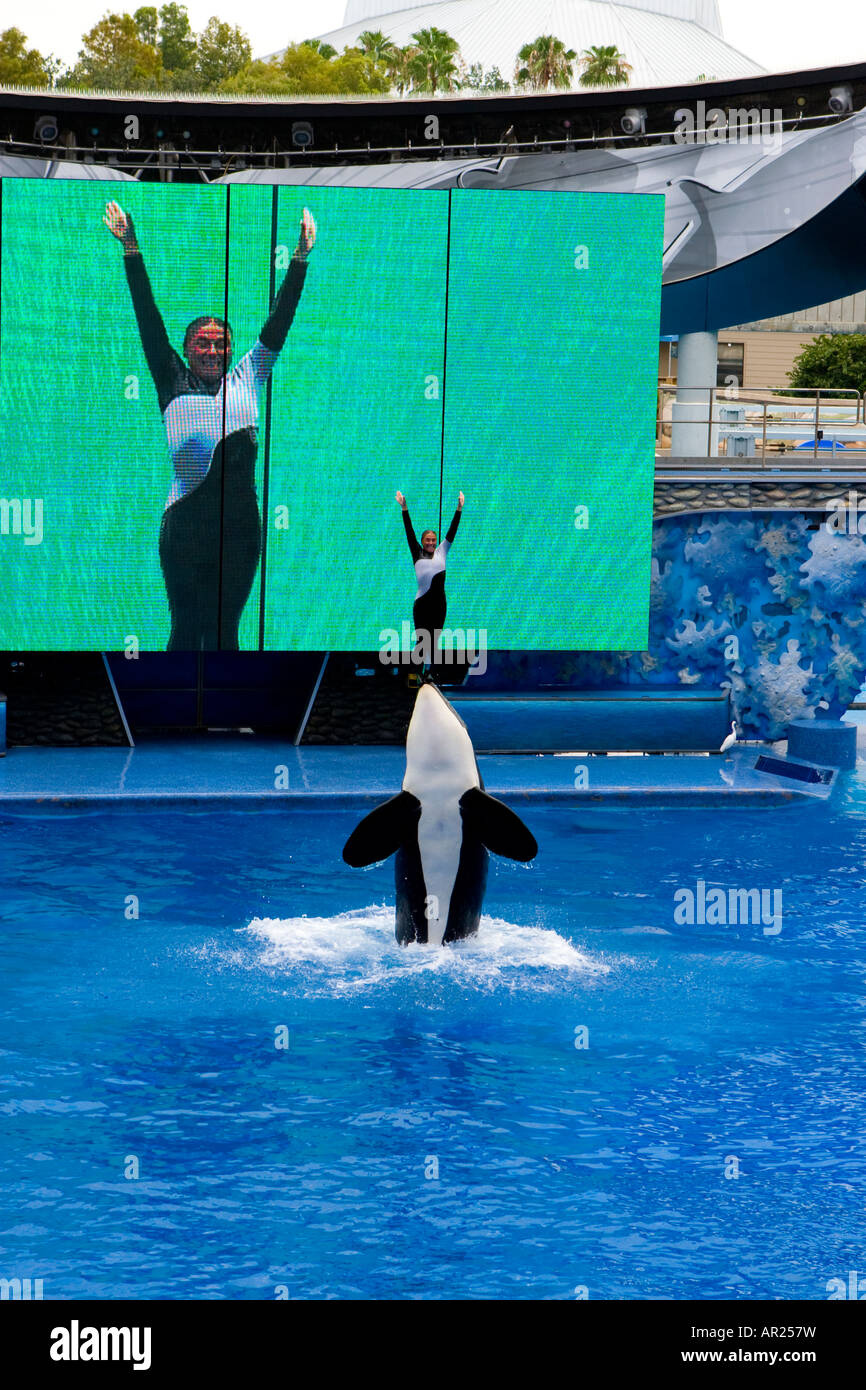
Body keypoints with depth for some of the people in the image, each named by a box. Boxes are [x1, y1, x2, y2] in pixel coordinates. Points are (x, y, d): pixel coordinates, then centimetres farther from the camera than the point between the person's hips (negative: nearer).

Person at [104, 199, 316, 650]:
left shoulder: (245, 381, 14)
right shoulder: (174, 385, 9)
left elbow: (278, 324, 13)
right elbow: (149, 321, 7)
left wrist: (301, 258, 10)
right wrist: (131, 250, 3)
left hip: (239, 524, 1)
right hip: (186, 524, -1)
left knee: (224, 631, 4)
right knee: (186, 628, 3)